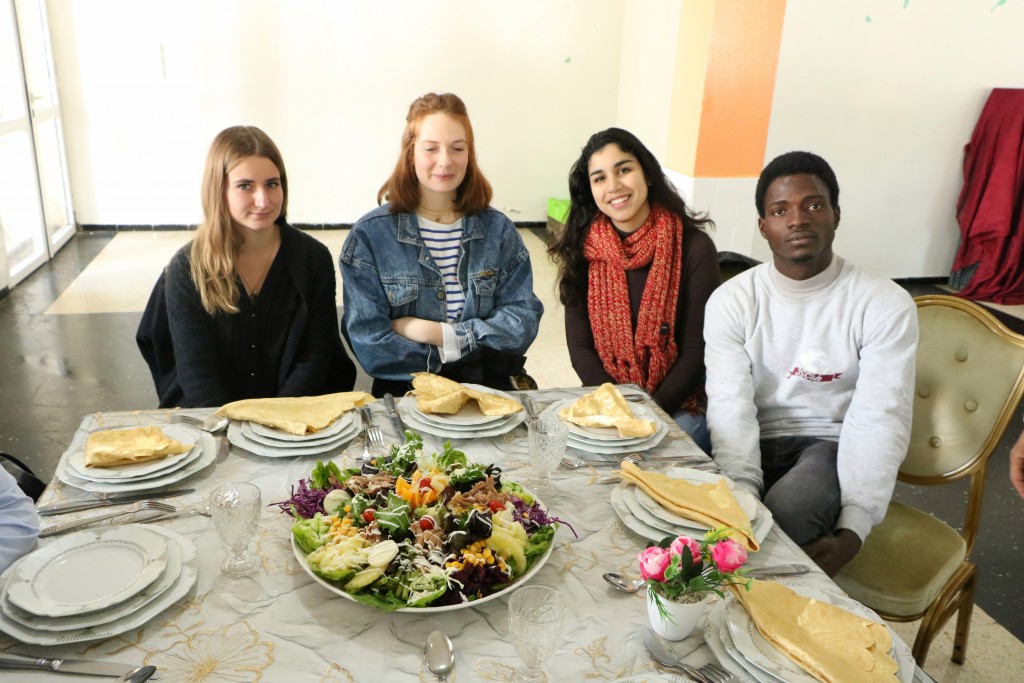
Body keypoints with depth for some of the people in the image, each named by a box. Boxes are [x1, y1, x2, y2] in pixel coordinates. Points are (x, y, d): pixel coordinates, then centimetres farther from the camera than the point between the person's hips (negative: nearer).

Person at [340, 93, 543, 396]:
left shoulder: (498, 229, 8)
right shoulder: (369, 235, 0)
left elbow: (523, 322, 1)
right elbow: (369, 344, -6)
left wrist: (432, 332, -9)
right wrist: (475, 349, -9)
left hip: (489, 392, 2)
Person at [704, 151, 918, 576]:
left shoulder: (885, 305, -9)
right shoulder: (731, 301, -3)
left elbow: (878, 420, -16)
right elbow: (731, 408, -12)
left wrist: (851, 532, -27)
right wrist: (744, 496, -28)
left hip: (832, 444, -1)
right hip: (754, 445, 2)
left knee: (787, 510, -34)